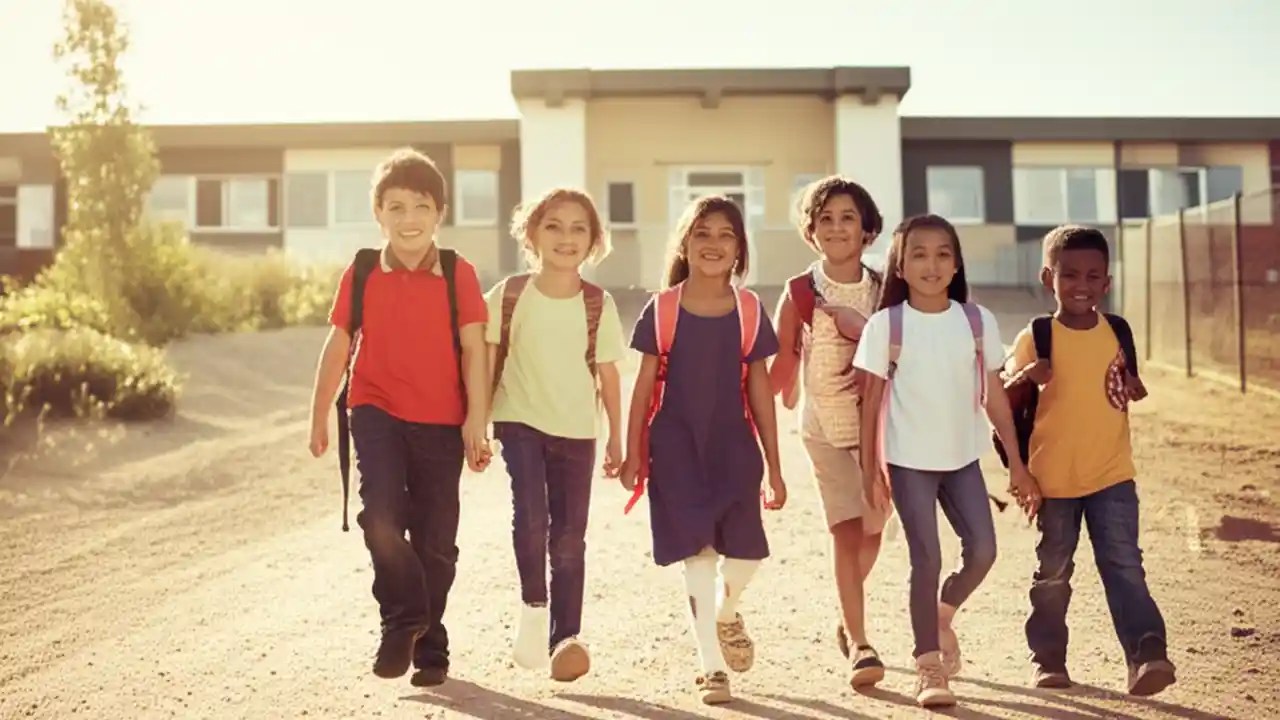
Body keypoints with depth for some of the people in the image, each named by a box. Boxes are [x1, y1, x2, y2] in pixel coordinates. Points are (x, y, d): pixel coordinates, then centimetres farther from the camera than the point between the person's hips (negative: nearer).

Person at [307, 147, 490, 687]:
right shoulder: (361, 274, 1)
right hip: (377, 413, 0)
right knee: (380, 518, -19)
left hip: (441, 423, 0)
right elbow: (338, 346, 7)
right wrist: (319, 416, 9)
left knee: (436, 542, 7)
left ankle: (429, 647, 24)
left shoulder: (458, 274, -2)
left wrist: (476, 421, -13)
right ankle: (403, 620, 4)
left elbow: (473, 350, -5)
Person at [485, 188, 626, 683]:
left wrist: (616, 439, 5)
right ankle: (533, 606, 5)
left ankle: (565, 637, 14)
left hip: (576, 431, 1)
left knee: (569, 538, 4)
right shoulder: (508, 297, -5)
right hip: (520, 422, -1)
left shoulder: (599, 304, -3)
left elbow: (607, 374, 3)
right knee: (530, 516, -19)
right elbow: (488, 363, 2)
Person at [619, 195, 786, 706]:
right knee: (698, 554, -2)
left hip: (733, 445, 2)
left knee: (745, 550, -2)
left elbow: (760, 391, 5)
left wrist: (774, 466, 5)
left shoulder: (749, 311, 2)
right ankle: (712, 666, 10)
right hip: (677, 447, -1)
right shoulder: (662, 309, -2)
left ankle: (727, 613, 34)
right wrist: (633, 454, -1)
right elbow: (645, 387, 1)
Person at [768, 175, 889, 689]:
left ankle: (848, 619, 37)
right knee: (846, 529, -10)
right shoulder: (800, 294, -4)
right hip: (825, 426, -2)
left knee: (871, 529, 11)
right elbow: (781, 366, 2)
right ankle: (859, 645, -5)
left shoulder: (885, 290, 0)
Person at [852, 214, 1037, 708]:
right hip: (908, 460, -3)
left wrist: (1017, 464, 4)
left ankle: (943, 615, 29)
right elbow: (871, 401, -3)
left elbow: (994, 398, 4)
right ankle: (928, 667, 11)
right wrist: (870, 469, -6)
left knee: (983, 550, -2)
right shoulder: (886, 325, -7)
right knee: (927, 559, -2)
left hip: (962, 458, 3)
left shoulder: (978, 320, -1)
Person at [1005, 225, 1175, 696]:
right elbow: (1004, 402, -6)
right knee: (1052, 573, 12)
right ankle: (1046, 658, 25)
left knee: (1124, 565, -8)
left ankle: (1147, 654, -10)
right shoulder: (1036, 338, -6)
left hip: (1112, 476, 1)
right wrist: (1026, 378, -26)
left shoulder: (1117, 332, 3)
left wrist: (1135, 387, -5)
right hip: (1053, 479, -1)